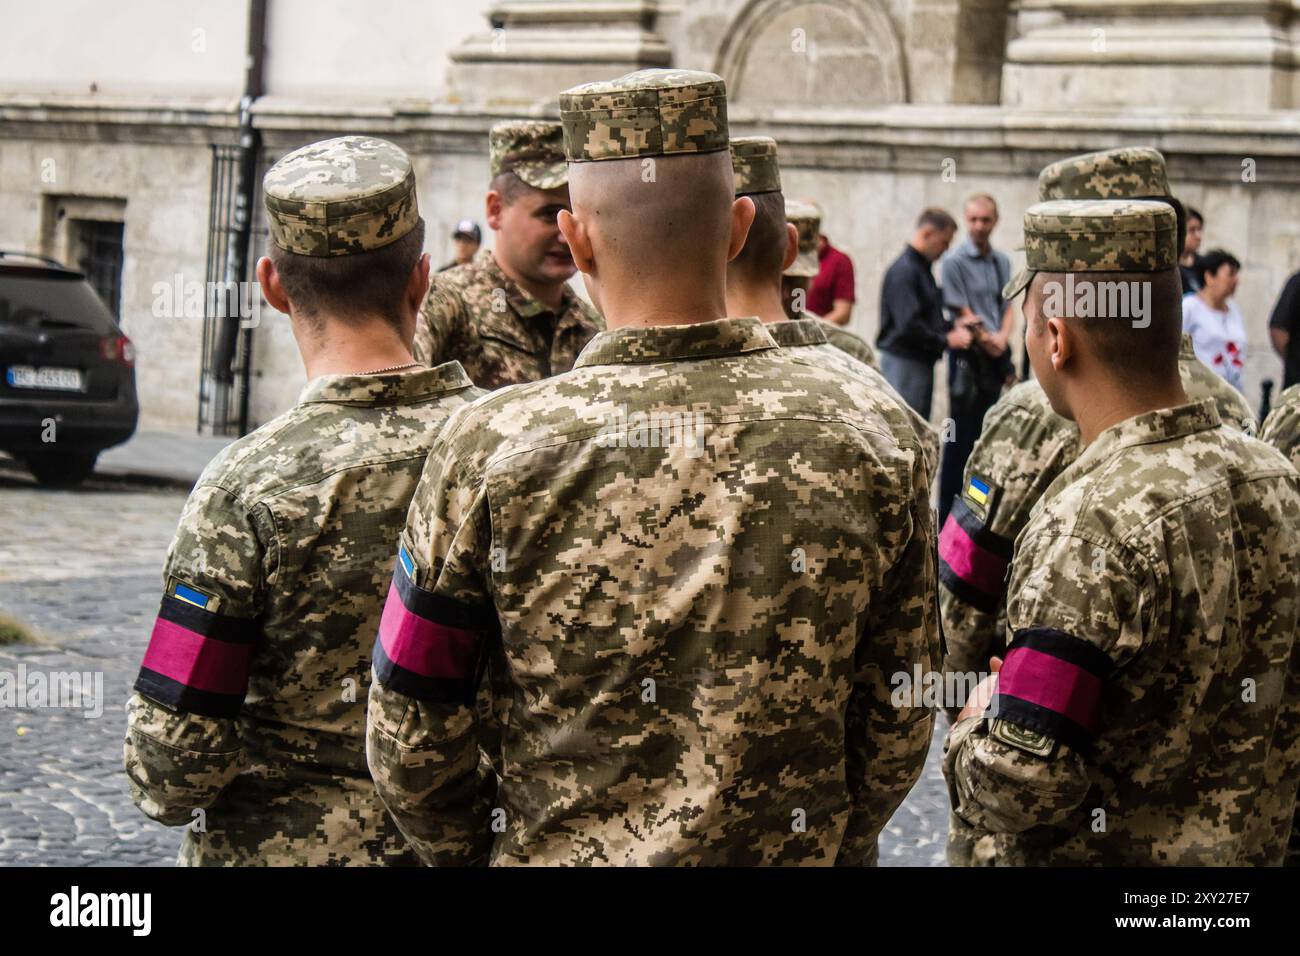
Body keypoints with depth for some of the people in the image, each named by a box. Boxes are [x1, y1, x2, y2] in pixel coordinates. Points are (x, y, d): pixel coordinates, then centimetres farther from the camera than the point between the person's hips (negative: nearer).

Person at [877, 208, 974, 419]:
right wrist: (946, 340, -14)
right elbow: (908, 326, -23)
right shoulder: (903, 271, -16)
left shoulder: (922, 268, 15)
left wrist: (953, 327, 9)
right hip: (904, 361, -10)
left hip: (922, 361, 10)